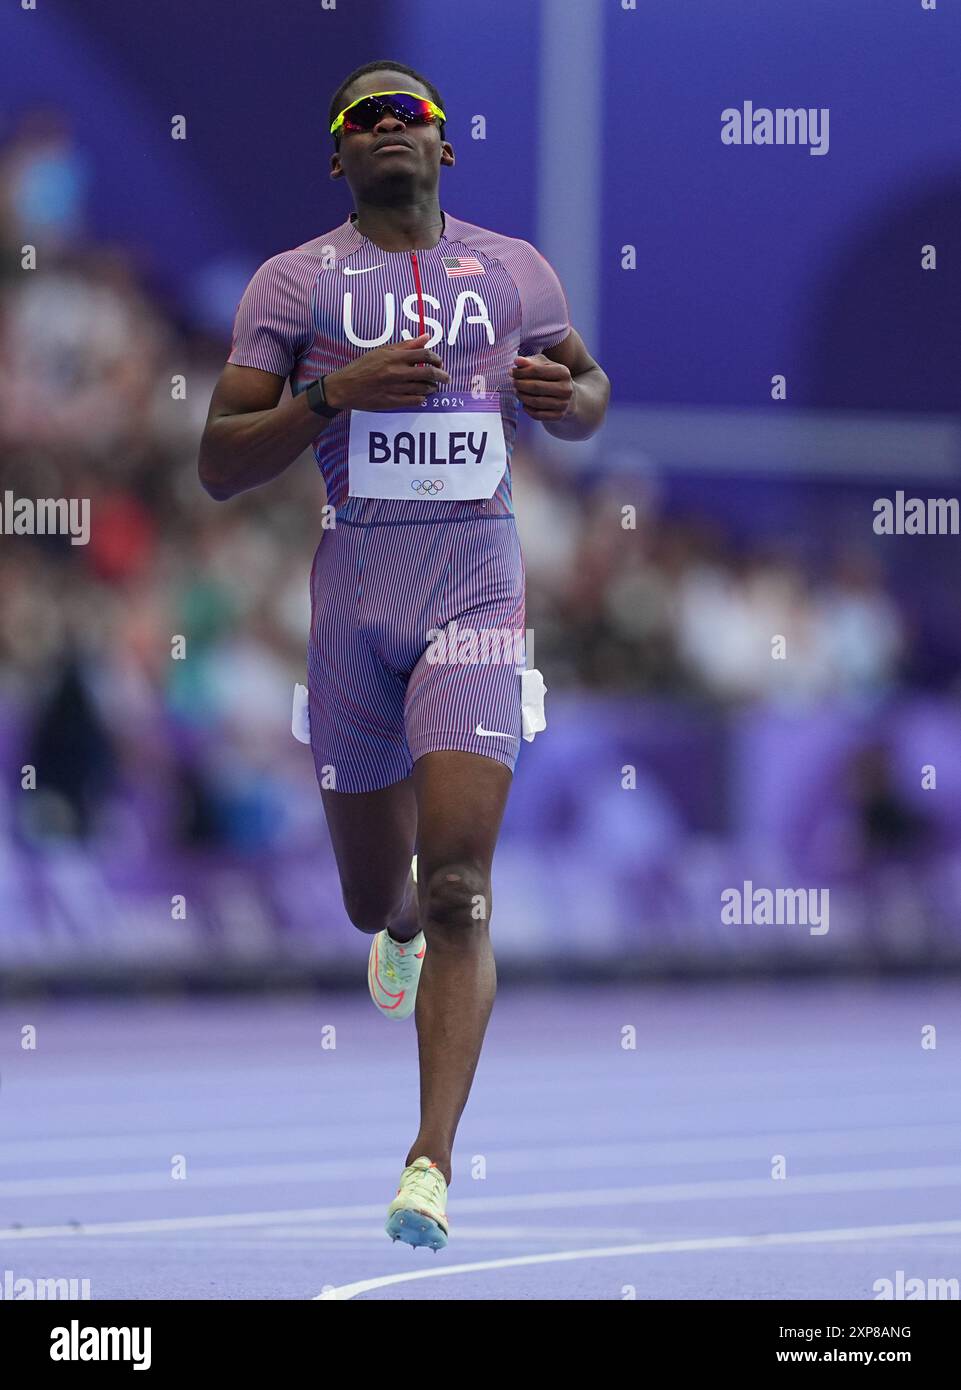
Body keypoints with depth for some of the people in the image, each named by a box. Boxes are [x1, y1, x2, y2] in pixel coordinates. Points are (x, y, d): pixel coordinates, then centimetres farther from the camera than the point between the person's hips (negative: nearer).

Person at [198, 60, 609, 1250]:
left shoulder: (513, 270, 9)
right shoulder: (295, 282, 3)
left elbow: (586, 392, 25)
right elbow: (219, 467, -2)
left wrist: (568, 398, 1)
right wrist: (335, 391, -16)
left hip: (477, 584, -1)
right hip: (354, 590, 1)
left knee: (457, 892, -15)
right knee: (372, 900, 13)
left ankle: (432, 1164, -18)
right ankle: (402, 919, 53)